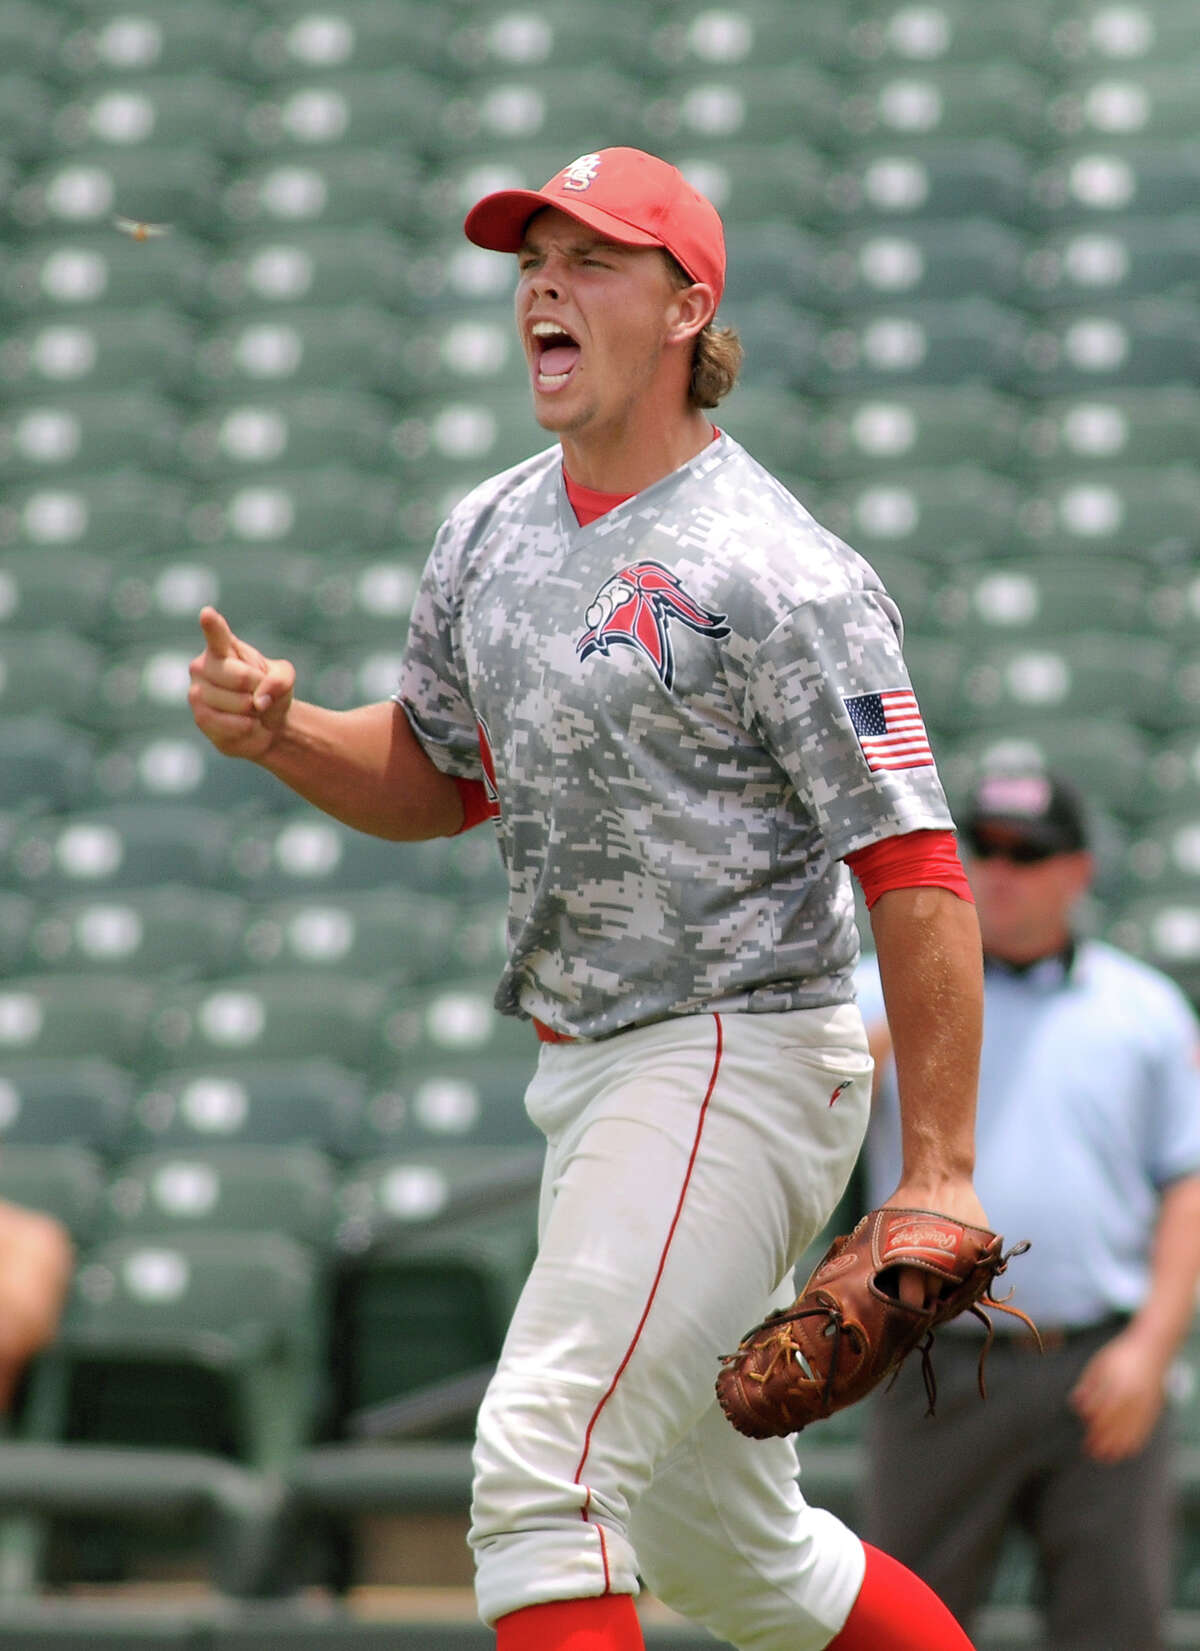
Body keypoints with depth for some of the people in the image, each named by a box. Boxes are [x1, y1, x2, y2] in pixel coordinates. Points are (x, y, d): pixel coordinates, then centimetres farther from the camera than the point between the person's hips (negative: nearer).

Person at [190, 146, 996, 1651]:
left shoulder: (779, 572, -15)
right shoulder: (488, 534, 10)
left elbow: (916, 869, -18)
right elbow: (437, 780, 23)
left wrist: (938, 1172, -23)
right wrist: (280, 731, 1)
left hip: (740, 1060, -9)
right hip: (583, 1076, 9)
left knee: (542, 1461, -19)